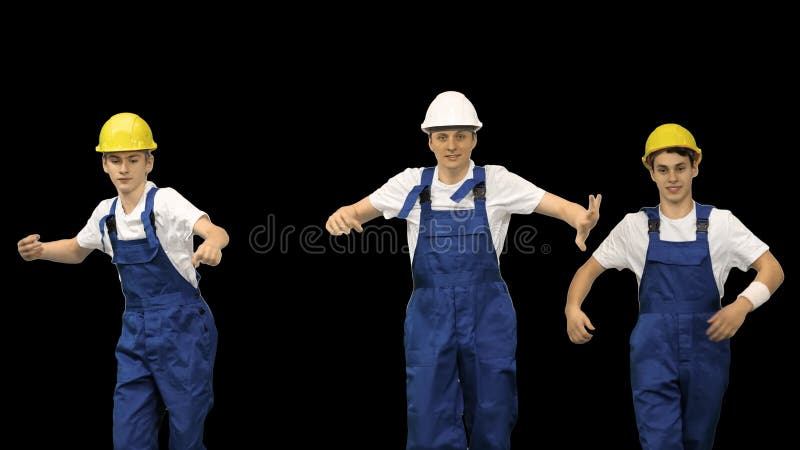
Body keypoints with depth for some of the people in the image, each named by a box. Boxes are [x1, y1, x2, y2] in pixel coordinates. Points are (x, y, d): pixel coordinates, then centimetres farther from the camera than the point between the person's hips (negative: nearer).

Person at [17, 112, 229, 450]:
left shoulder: (164, 201, -14)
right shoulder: (105, 213, 4)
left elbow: (216, 232, -29)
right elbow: (76, 251, 23)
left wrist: (212, 244, -53)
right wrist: (39, 250, 3)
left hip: (181, 328, -5)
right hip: (135, 333, 5)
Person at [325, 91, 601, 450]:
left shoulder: (496, 182, -2)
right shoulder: (412, 184, 3)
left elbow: (561, 206, -7)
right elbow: (357, 212, 3)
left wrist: (582, 221, -31)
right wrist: (341, 216, -21)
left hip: (487, 316, 0)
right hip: (429, 316, 1)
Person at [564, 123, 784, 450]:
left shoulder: (720, 223, 2)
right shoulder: (635, 226, 5)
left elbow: (772, 270, 1)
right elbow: (590, 270, 11)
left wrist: (742, 305, -18)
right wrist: (573, 308, -9)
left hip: (706, 351, 1)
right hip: (653, 352, -1)